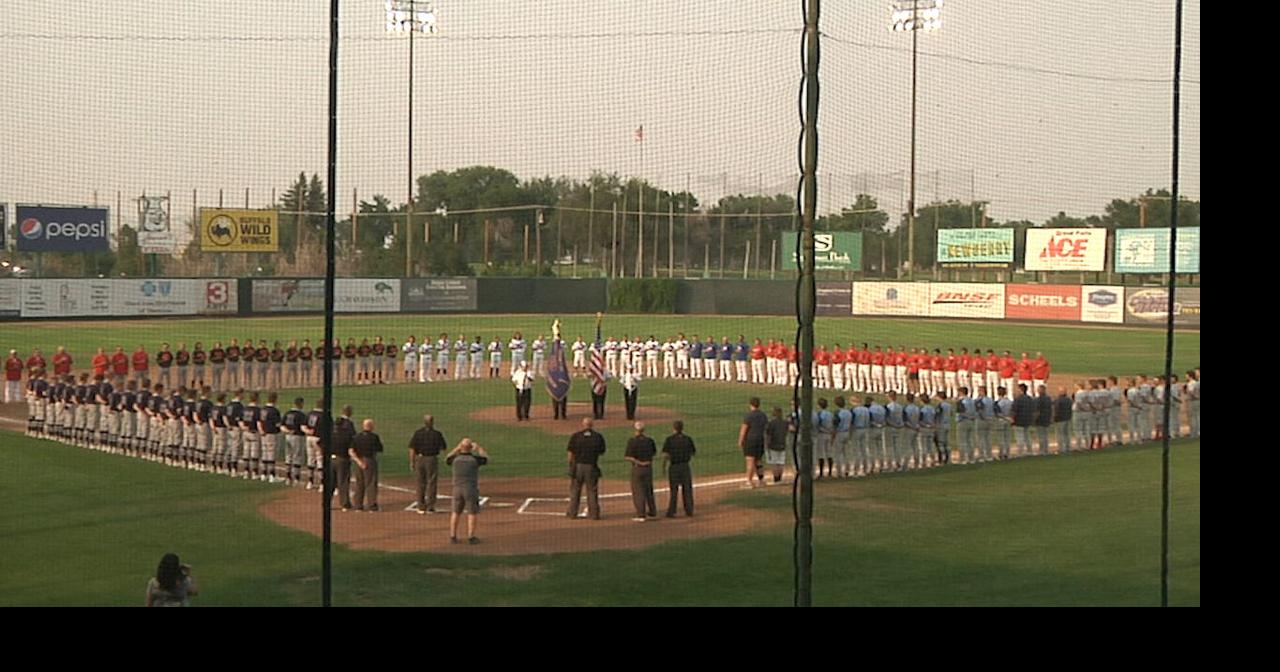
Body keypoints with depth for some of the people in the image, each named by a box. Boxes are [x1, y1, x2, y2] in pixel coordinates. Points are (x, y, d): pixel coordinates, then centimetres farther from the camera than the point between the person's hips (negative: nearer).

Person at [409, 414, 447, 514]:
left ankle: (421, 508, 13)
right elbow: (443, 448, 1)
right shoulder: (437, 434, -6)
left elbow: (412, 448, -5)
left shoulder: (418, 433, -2)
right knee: (431, 484, 6)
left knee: (420, 484, 11)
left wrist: (412, 462, -1)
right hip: (432, 460, -2)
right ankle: (430, 507, 5)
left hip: (420, 459, 2)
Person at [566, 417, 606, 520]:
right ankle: (594, 514, 10)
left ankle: (572, 512, 17)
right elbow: (602, 452, 7)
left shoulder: (575, 436, -4)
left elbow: (571, 454, -3)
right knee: (592, 491, 8)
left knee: (575, 490, 12)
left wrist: (571, 467, 7)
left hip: (578, 466, 0)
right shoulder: (598, 437, -2)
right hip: (592, 467, 0)